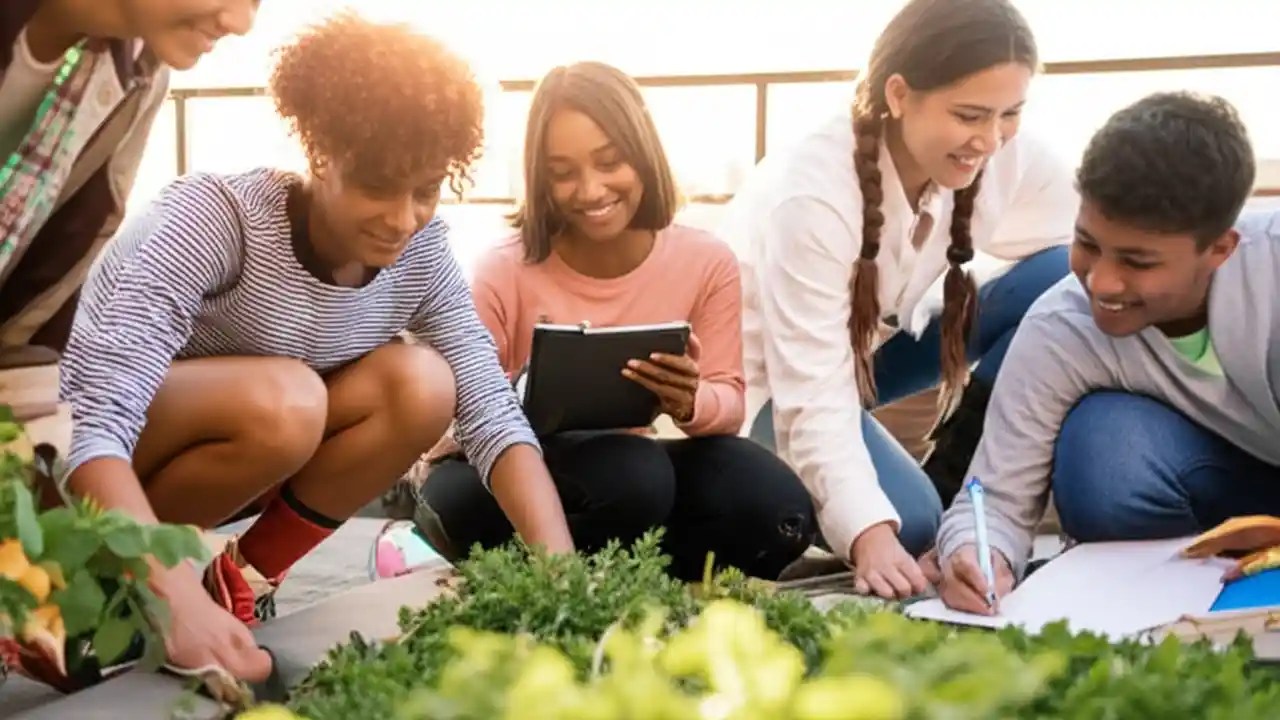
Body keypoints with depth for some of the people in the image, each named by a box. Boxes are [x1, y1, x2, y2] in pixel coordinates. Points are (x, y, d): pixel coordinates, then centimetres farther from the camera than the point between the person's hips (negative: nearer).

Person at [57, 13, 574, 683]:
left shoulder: (418, 251, -13)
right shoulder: (218, 215, -30)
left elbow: (492, 412, -18)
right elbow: (90, 422, -38)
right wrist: (178, 598, -52)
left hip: (227, 467, 5)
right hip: (108, 460, -5)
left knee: (422, 385, -20)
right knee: (285, 401, -34)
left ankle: (242, 581, -3)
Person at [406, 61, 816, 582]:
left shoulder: (707, 263, -8)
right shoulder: (505, 272, -13)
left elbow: (730, 404, -6)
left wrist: (692, 404, -30)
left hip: (633, 474, 5)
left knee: (774, 505, -22)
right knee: (634, 476, -36)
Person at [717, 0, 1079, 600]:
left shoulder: (1016, 162, -18)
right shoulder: (814, 192, -34)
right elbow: (813, 394, -36)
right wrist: (869, 533, -48)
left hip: (873, 341, 6)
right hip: (771, 372, -6)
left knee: (1060, 285, -19)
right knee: (908, 520, -30)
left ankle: (954, 486, -7)